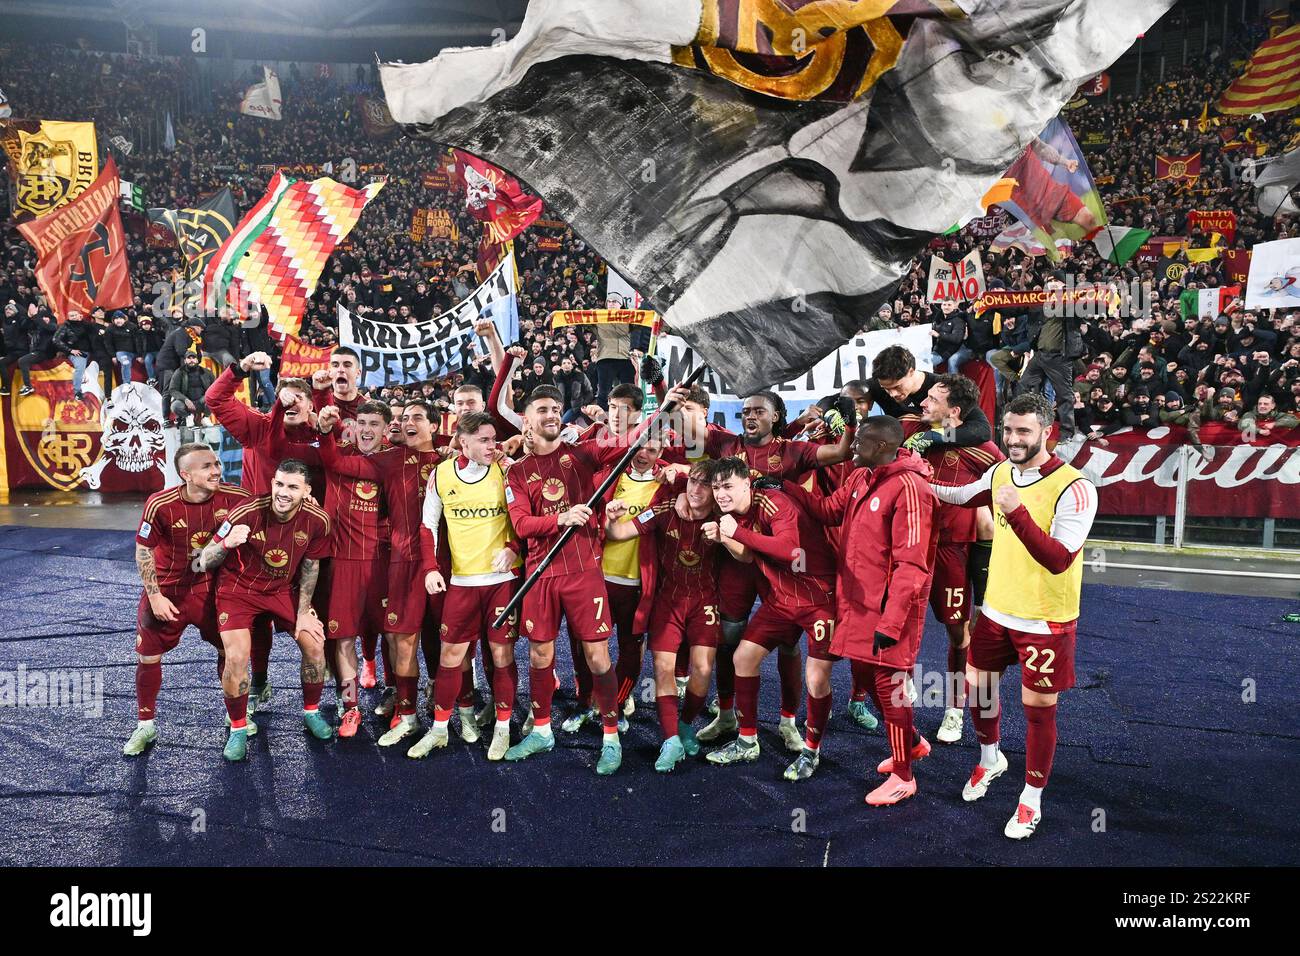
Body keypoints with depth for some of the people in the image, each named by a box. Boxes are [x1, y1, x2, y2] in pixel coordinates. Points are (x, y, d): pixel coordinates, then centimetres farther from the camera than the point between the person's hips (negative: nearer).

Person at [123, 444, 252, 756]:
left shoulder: (235, 498, -19)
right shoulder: (160, 505, -23)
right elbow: (143, 551, -10)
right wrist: (155, 596, -11)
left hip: (211, 588, 2)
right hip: (167, 591, -1)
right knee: (148, 657, 6)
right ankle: (145, 726, 27)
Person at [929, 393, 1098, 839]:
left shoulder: (1074, 488, -21)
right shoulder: (1000, 472, 0)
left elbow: (1059, 560, -29)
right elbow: (963, 496, 21)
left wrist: (1017, 514, -39)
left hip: (1045, 621, -6)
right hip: (997, 609, 6)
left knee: (1038, 708, 7)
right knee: (976, 685, 17)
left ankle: (1032, 798, 28)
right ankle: (990, 759, 45)